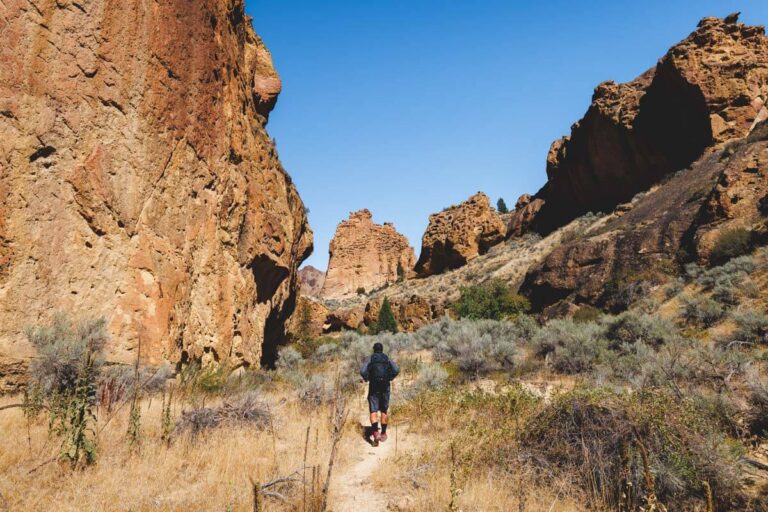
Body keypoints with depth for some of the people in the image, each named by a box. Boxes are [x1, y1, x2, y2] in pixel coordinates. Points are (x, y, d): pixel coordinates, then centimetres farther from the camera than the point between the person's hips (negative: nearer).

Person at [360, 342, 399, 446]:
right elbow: (396, 370, -8)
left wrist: (367, 379, 4)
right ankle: (383, 434, 25)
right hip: (385, 387, 2)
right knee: (384, 411, 16)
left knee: (373, 412, -3)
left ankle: (375, 433, -23)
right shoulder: (388, 359, 7)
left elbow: (362, 371, -14)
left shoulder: (369, 359, 2)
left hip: (373, 388, -2)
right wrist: (389, 378, 5)